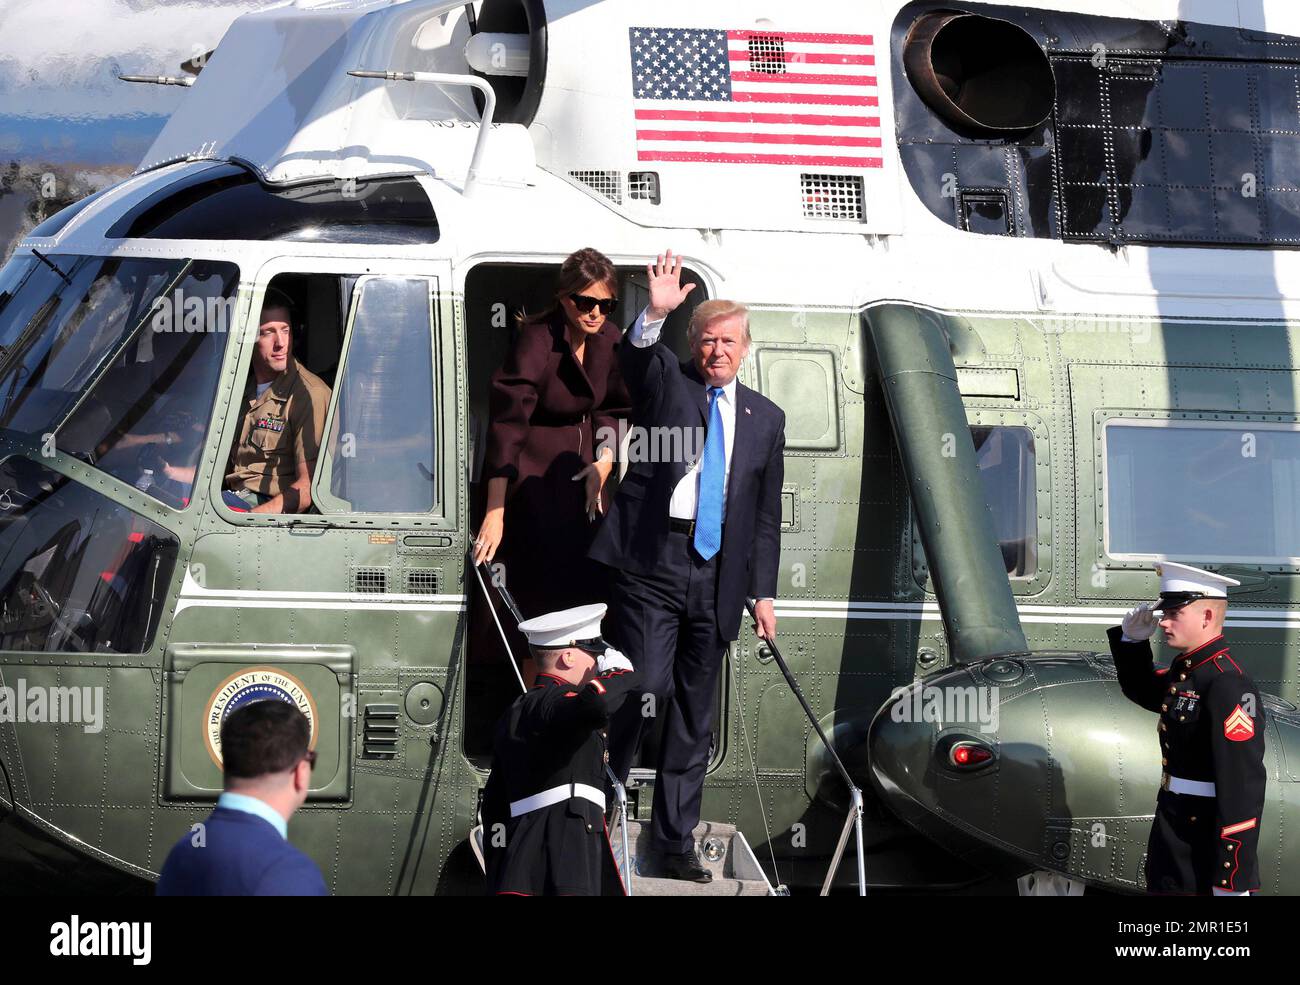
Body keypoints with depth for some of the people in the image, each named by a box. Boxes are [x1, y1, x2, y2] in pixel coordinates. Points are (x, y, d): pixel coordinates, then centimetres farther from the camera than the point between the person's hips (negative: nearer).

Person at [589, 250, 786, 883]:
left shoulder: (766, 418, 16)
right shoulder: (665, 381, 7)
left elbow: (767, 513, 17)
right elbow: (633, 356, -17)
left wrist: (764, 592, 11)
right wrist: (655, 314, -37)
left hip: (717, 572, 4)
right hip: (653, 561, -4)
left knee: (695, 714, 7)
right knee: (646, 686, -15)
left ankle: (674, 845, 13)